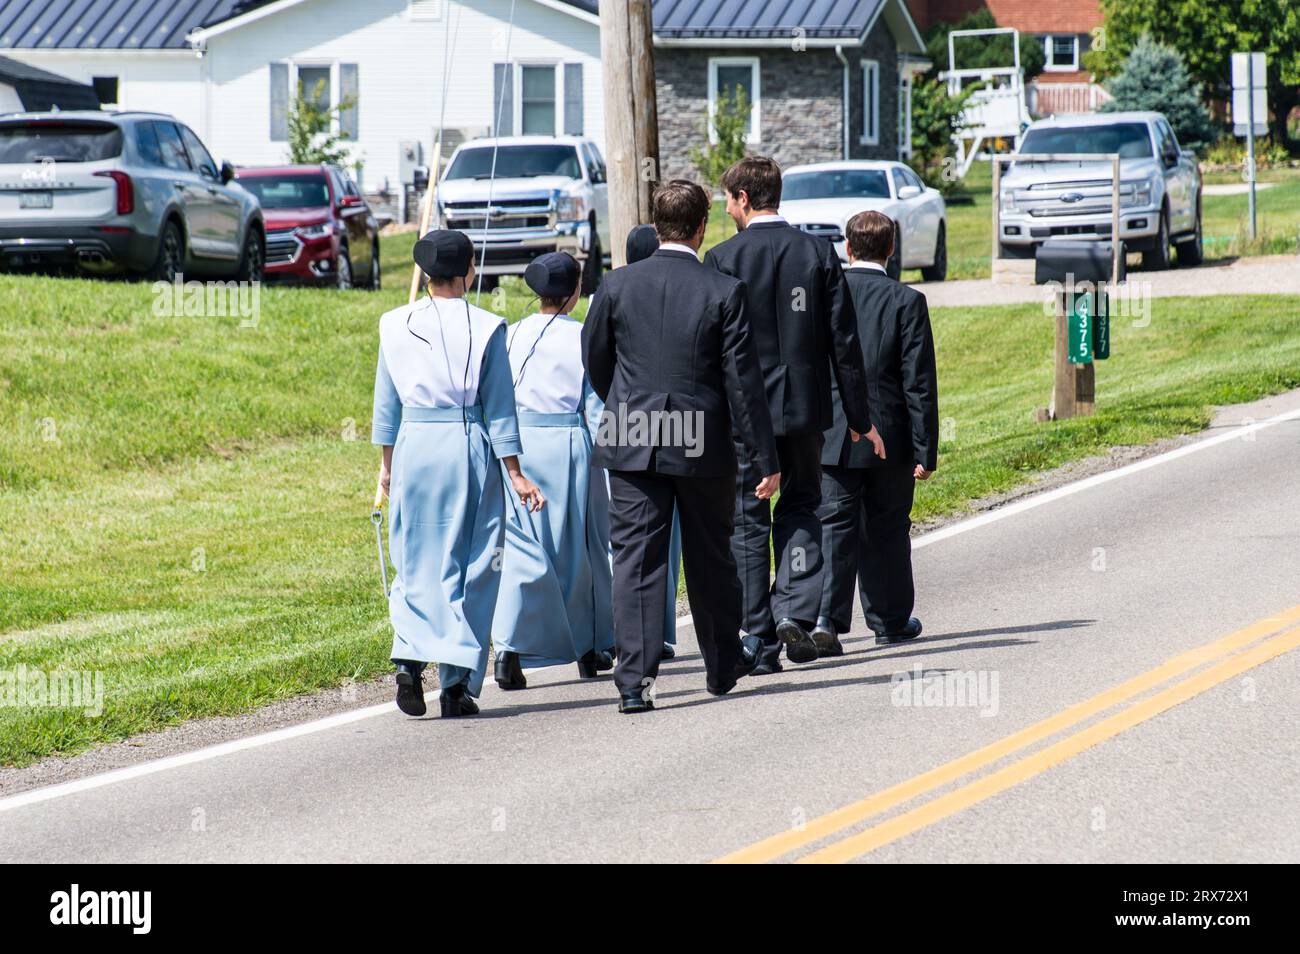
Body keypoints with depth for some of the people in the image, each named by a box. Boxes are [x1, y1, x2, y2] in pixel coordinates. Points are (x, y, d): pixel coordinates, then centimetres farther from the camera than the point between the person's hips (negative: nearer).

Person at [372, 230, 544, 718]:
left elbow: (386, 399, 10)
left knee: (415, 563, 11)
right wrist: (515, 474, 3)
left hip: (413, 446, 2)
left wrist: (387, 463, 21)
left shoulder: (396, 325, 3)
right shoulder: (485, 328, -6)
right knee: (470, 565, 6)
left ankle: (410, 656, -10)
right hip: (468, 446, -2)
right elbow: (498, 407, -3)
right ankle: (457, 683, 4)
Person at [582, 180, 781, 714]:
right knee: (710, 557, 16)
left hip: (632, 447, 1)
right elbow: (743, 381, -8)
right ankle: (723, 664, 30)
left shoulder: (616, 286, -3)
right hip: (704, 446, 0)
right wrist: (765, 458, -2)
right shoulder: (724, 292, -9)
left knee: (636, 559, 1)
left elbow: (594, 360, 9)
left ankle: (635, 679, -9)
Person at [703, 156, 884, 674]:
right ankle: (794, 612, -3)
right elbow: (844, 340, 2)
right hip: (804, 405, 3)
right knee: (800, 509, 16)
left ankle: (759, 640, 4)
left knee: (747, 522, 5)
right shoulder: (819, 252, 1)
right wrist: (860, 416, 8)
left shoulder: (723, 258, -8)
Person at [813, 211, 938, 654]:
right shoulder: (906, 301, -7)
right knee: (886, 529, 13)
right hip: (889, 437, -1)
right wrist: (925, 451, -5)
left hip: (832, 436, 1)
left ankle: (825, 616, -16)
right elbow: (919, 382, -8)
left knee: (834, 526, 1)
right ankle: (890, 619, 25)